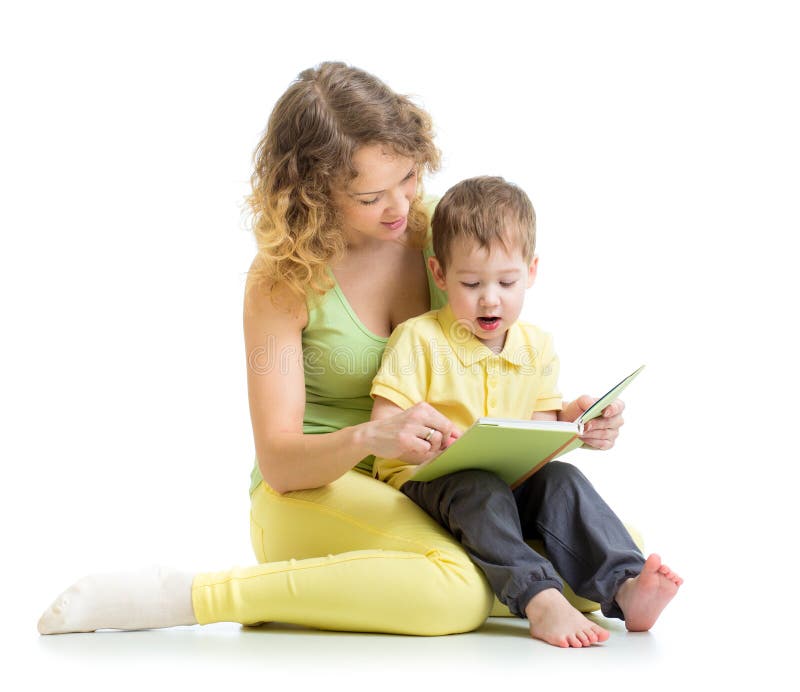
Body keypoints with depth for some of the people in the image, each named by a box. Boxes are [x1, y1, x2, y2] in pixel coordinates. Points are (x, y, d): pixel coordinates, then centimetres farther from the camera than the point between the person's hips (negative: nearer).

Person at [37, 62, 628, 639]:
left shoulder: (436, 237, -1)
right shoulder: (282, 281, -11)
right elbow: (277, 461, -16)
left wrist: (562, 421, -11)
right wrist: (369, 438, -36)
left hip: (430, 493, 5)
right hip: (310, 491, -5)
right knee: (464, 590, -34)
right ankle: (186, 595, -24)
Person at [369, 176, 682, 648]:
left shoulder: (537, 348, 12)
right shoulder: (419, 339, -3)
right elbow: (383, 429, -10)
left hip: (512, 486, 4)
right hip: (423, 484, -4)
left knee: (563, 479, -24)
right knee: (479, 488, -35)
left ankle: (626, 588, -38)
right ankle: (540, 601, -48)